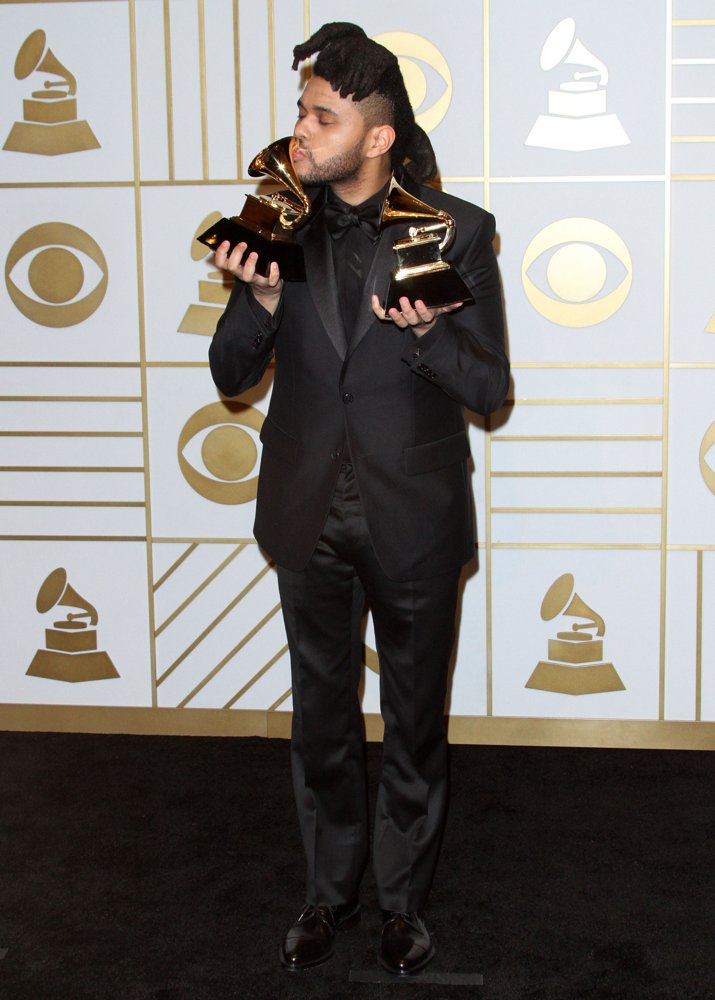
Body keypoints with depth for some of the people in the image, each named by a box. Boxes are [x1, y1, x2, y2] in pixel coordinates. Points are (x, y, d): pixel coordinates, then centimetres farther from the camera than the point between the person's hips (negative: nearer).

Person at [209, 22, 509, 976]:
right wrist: (261, 301, -19)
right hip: (311, 514, 3)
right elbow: (232, 376, 2)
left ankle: (403, 898, 33)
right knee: (321, 718, 16)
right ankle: (328, 891, 36)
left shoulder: (458, 229, -9)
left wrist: (425, 331, -27)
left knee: (415, 720, 13)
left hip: (415, 520, -2)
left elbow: (489, 387, -7)